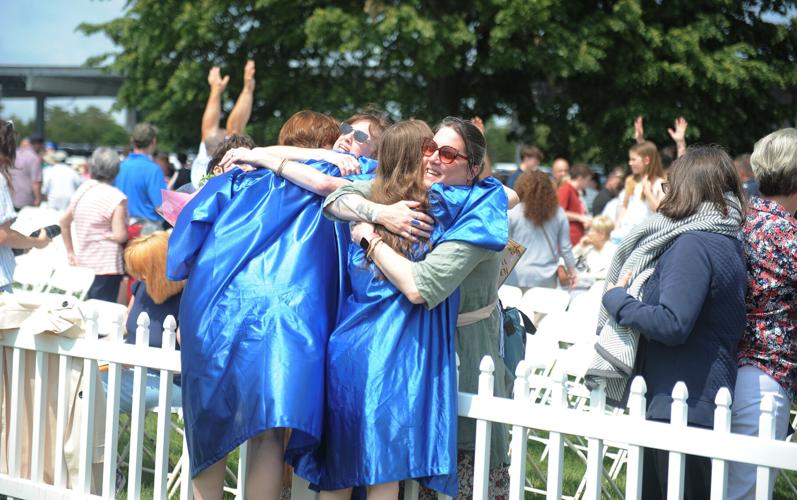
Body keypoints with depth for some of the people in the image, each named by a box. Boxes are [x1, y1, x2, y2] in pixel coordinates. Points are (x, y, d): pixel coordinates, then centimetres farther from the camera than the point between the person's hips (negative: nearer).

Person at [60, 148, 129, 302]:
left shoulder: (81, 191, 8)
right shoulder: (116, 197, -14)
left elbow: (64, 222, 19)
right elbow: (120, 236, -18)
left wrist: (70, 252, 25)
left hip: (82, 265, 7)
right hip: (106, 267, -7)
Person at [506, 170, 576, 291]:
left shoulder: (513, 213, -5)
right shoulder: (558, 213, 3)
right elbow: (565, 247, 8)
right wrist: (571, 271, 20)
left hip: (518, 277, -2)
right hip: (547, 279, 2)